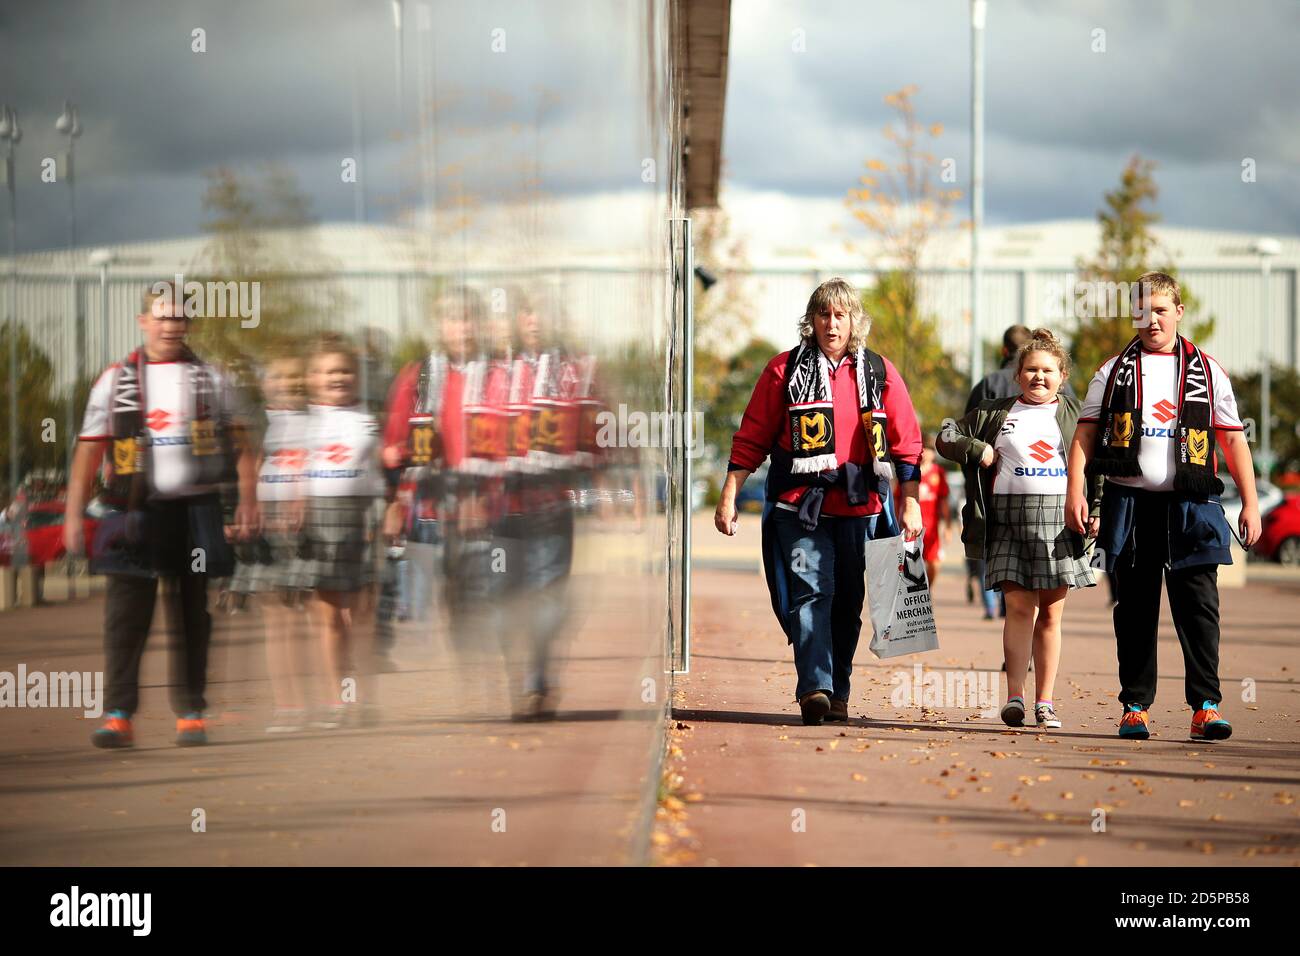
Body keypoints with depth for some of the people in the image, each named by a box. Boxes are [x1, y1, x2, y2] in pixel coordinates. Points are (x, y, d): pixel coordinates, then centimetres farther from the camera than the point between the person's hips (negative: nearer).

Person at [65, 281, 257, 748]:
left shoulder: (208, 378, 10)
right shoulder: (116, 380, 7)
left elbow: (239, 444, 10)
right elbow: (89, 448, 5)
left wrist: (248, 500, 0)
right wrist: (73, 515, -1)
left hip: (195, 511, 1)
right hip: (136, 511, -1)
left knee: (191, 615, 5)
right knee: (125, 613, -8)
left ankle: (191, 714, 12)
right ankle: (118, 715, -8)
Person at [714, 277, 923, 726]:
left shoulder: (880, 372, 10)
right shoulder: (786, 370, 6)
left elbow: (906, 440, 11)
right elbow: (752, 437, 7)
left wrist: (910, 502, 5)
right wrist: (728, 496, 3)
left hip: (860, 507, 2)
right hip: (801, 505, -2)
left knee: (848, 603, 5)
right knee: (810, 592, -15)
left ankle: (838, 695, 14)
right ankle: (814, 688, -24)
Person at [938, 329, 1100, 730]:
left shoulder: (1074, 414, 11)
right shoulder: (994, 413, 12)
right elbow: (945, 438, 15)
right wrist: (977, 449, -1)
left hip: (1060, 517, 0)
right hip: (1009, 517, 0)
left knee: (1051, 613, 2)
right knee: (1019, 606, -11)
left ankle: (1045, 701, 7)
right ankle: (1015, 697, -13)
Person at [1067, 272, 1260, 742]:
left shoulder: (1208, 372, 10)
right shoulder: (1114, 373, 10)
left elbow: (1234, 441, 11)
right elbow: (1085, 435, 6)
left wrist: (1250, 504, 5)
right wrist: (1076, 492, -6)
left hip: (1189, 506, -1)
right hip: (1129, 504, 1)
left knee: (1198, 604, -8)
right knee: (1135, 609, 4)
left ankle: (1206, 706, -8)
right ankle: (1135, 706, 9)